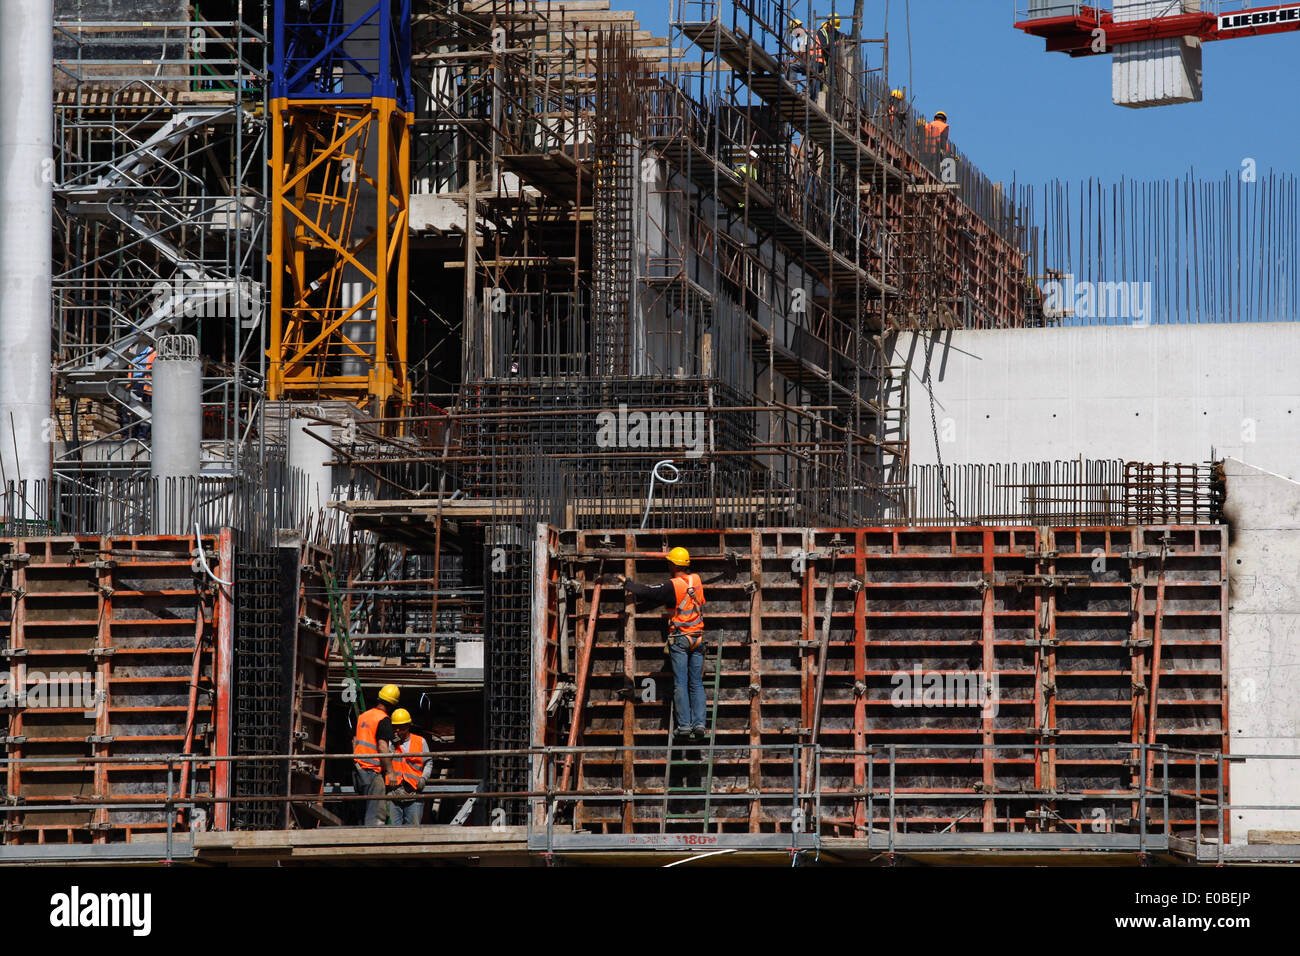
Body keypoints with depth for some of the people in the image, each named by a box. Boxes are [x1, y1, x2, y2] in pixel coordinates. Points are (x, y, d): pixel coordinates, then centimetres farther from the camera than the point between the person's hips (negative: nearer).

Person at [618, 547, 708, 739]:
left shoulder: (672, 586, -12)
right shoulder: (696, 580, 6)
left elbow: (646, 592, -6)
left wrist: (626, 582, 10)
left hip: (679, 638, -5)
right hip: (698, 637, 5)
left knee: (680, 683, -3)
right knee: (696, 683, 4)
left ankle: (684, 725, -8)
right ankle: (699, 723, -6)